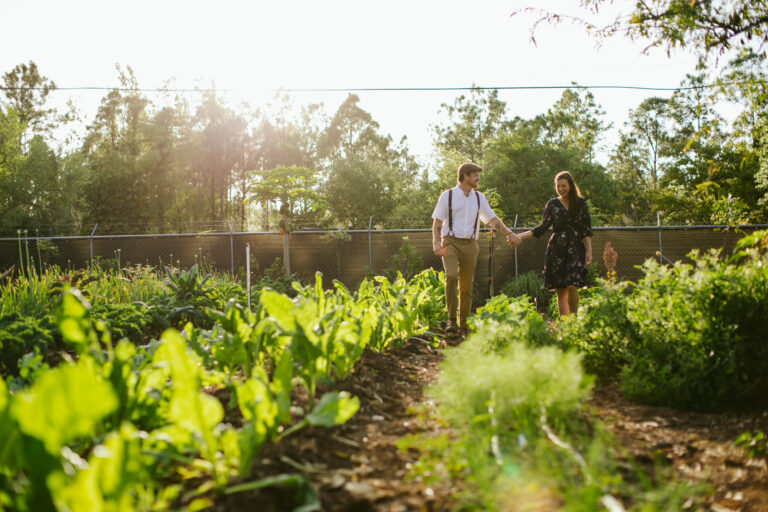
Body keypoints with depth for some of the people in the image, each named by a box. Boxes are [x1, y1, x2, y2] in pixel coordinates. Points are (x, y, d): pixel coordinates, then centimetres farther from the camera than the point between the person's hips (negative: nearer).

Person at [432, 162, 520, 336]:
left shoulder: (479, 197, 14)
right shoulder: (447, 195, 3)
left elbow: (492, 218, 17)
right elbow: (437, 221, 1)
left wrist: (509, 233, 4)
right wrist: (436, 243, -12)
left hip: (469, 245, 4)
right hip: (450, 242, -4)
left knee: (467, 286, 2)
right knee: (451, 276, -25)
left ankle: (464, 325, 11)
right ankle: (451, 320, -19)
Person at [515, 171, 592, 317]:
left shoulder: (580, 203, 5)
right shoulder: (552, 204, 7)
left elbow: (587, 230, 6)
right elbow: (543, 227, 4)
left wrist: (589, 250, 0)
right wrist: (521, 236, -6)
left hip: (576, 249, -1)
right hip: (557, 250, 1)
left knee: (572, 287, -16)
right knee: (560, 290, 0)